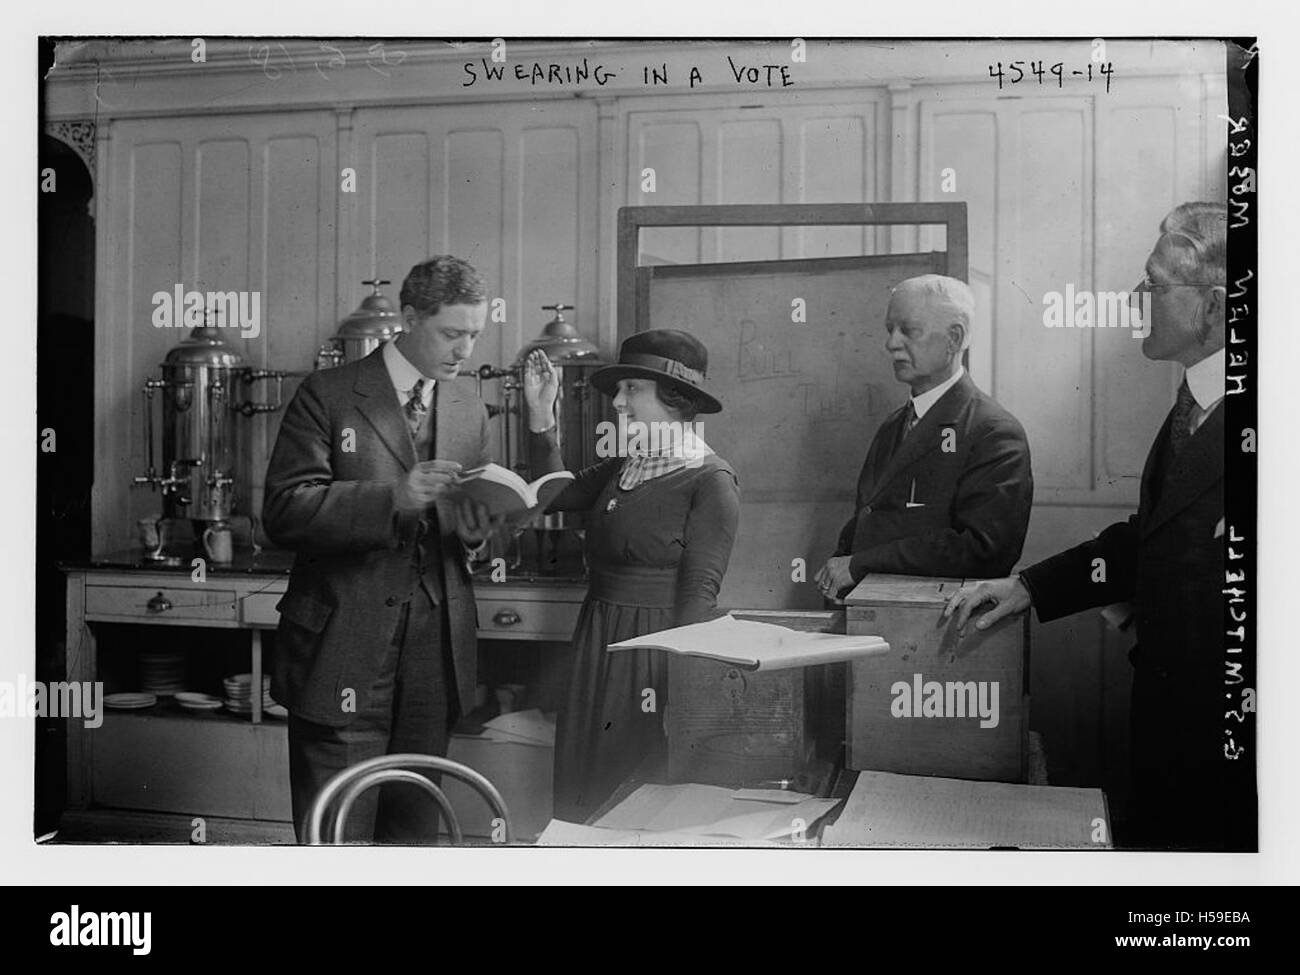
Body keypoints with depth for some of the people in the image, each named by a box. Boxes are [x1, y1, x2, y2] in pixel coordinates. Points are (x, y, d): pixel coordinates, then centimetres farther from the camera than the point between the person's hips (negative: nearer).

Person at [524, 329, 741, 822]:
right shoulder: (622, 468, 9)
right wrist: (540, 418, 5)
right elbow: (555, 496, 10)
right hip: (599, 644, 7)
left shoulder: (711, 480, -12)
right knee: (585, 788, 14)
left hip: (661, 643, -7)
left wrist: (675, 682, -18)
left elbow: (699, 590, -15)